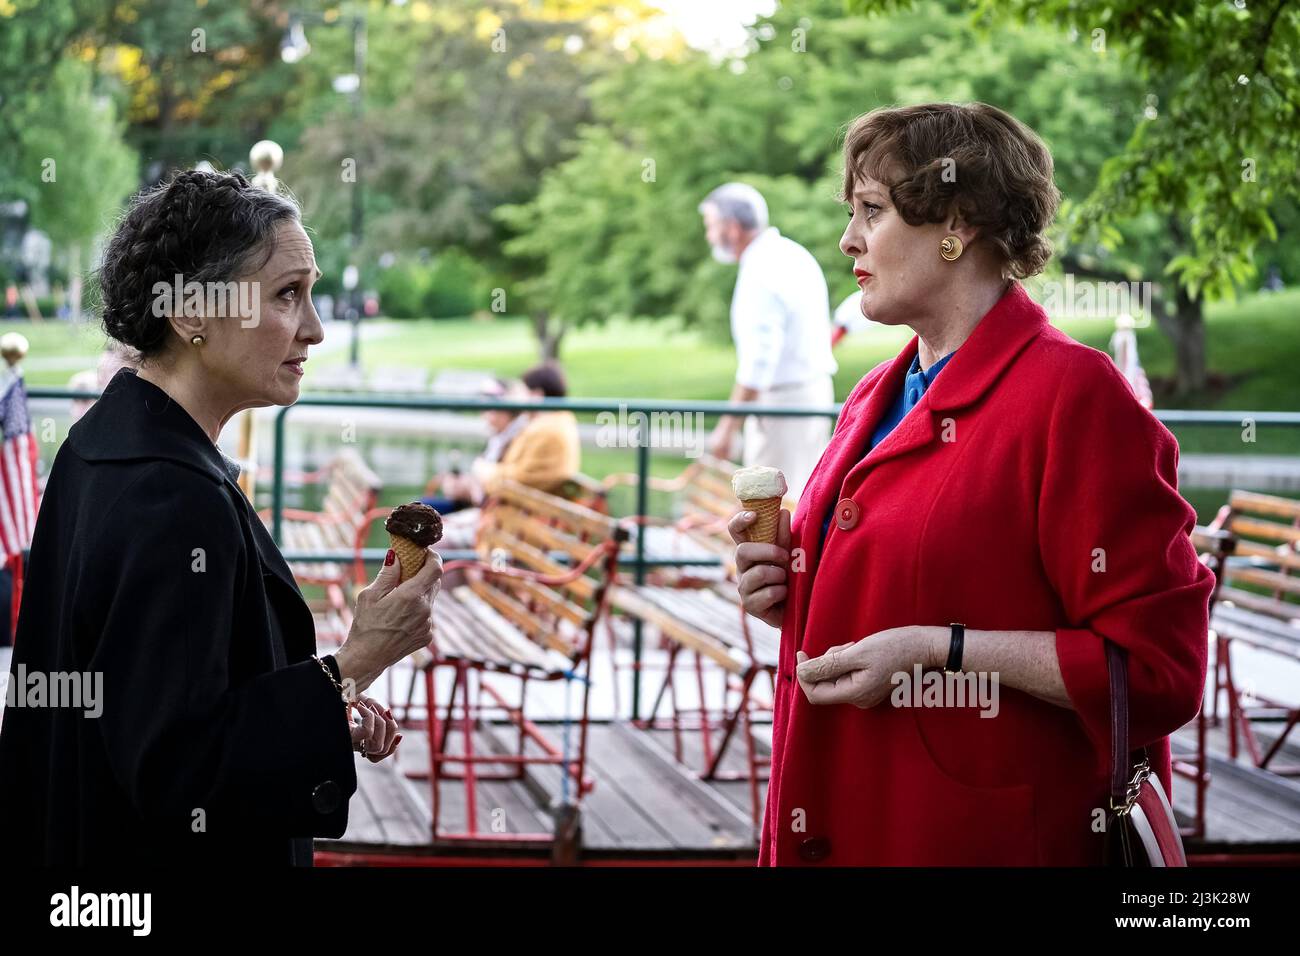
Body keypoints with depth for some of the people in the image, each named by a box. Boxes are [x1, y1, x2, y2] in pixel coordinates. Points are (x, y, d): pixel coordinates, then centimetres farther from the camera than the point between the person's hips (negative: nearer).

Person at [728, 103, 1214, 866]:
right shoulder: (877, 398, 10)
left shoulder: (1073, 394, -14)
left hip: (987, 837, -7)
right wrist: (796, 595, 3)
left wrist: (938, 652, -23)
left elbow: (1159, 668, -19)